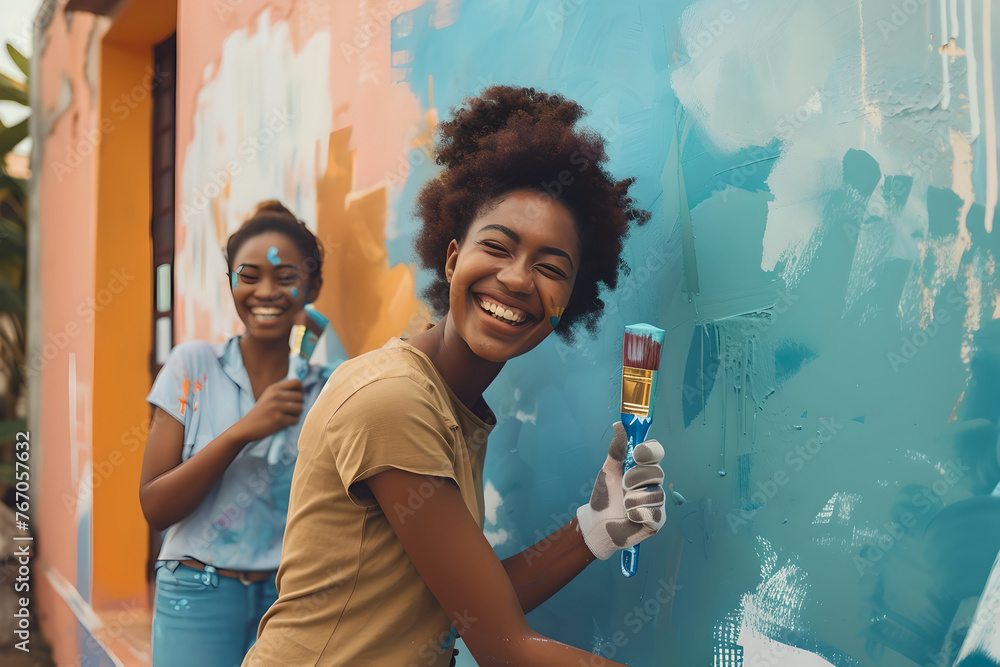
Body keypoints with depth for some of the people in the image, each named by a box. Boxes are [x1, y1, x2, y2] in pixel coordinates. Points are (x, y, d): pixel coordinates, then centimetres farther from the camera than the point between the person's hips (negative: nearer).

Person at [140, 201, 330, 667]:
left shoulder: (330, 387, -2)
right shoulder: (194, 365, -3)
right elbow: (155, 507, -7)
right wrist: (241, 432, -19)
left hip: (292, 595, 1)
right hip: (200, 599, -1)